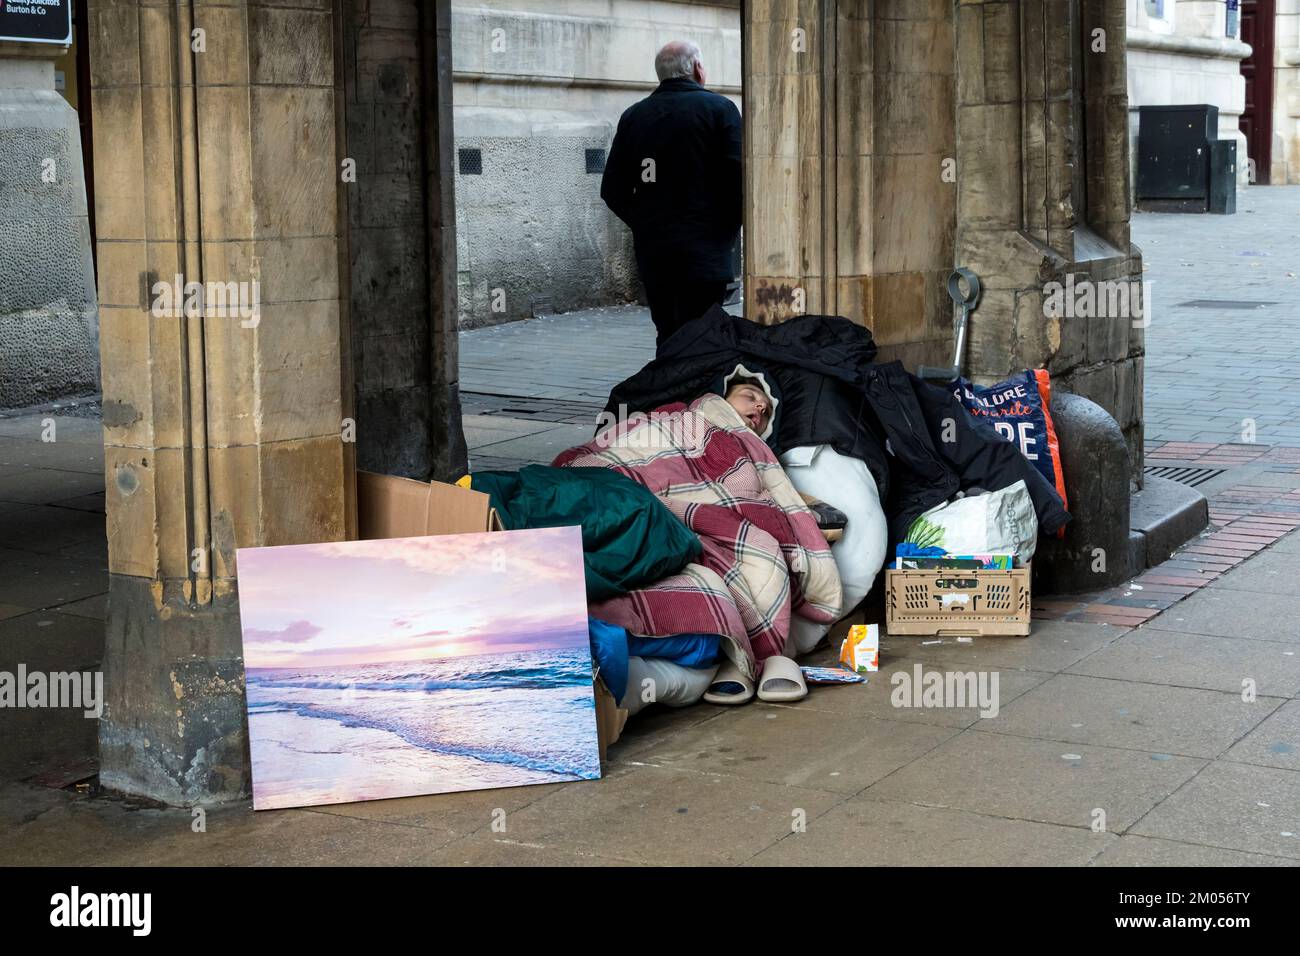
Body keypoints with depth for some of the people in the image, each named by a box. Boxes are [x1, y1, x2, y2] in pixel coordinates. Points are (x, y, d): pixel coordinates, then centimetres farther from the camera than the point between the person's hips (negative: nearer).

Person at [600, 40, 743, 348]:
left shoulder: (633, 116, 9)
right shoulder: (719, 109, -3)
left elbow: (612, 191, 9)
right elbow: (739, 179, -9)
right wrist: (727, 232, 5)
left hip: (651, 253, 4)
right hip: (703, 253, -4)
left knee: (667, 340, 12)